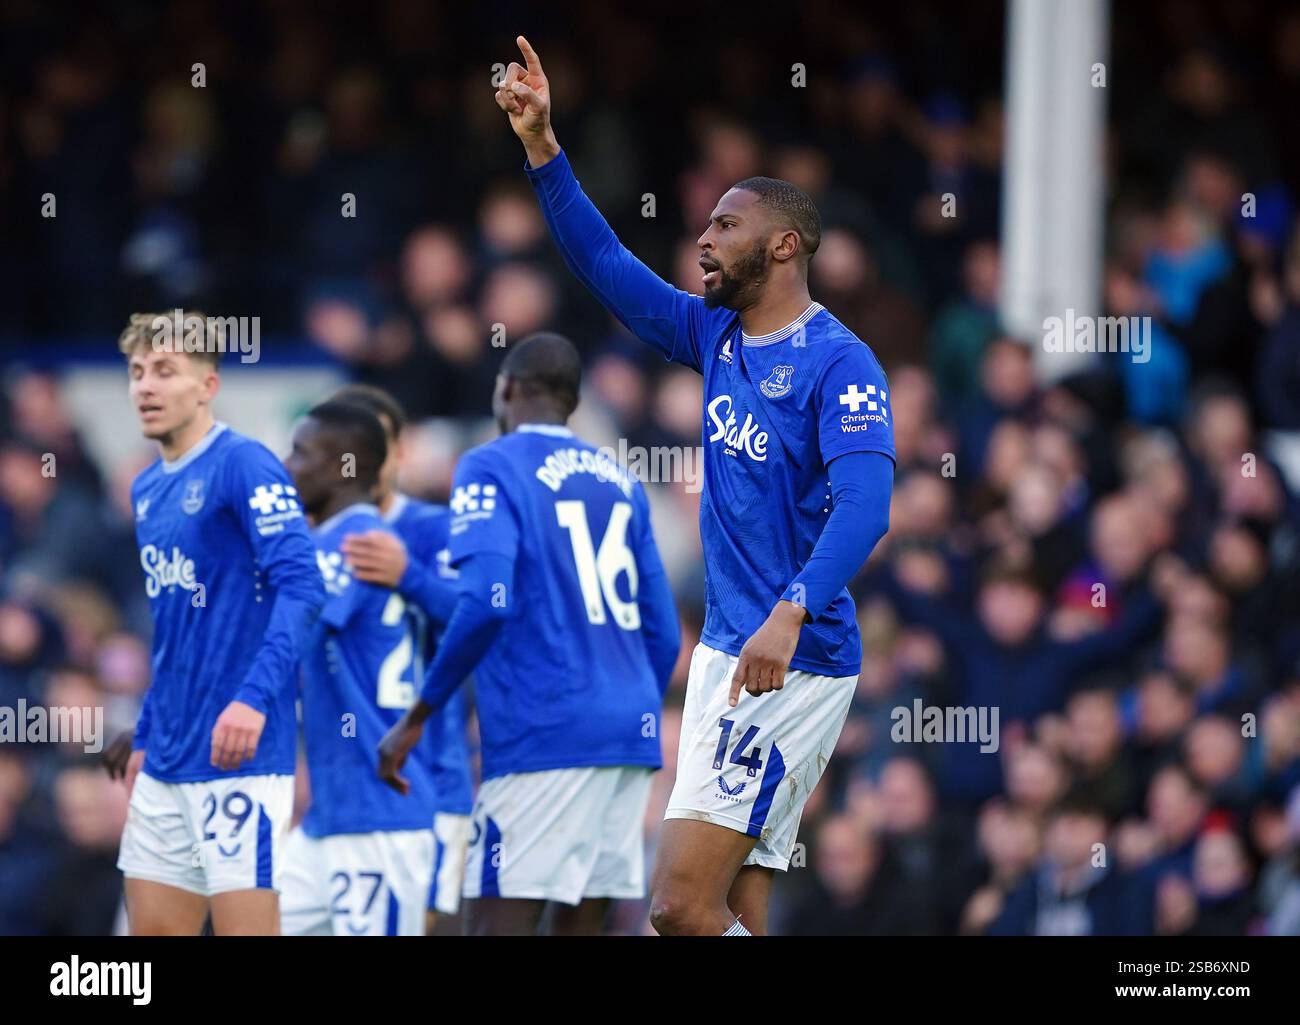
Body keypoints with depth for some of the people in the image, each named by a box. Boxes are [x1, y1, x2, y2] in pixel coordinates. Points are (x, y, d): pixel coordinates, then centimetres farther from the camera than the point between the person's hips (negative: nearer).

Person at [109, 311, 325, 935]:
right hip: (167, 761, 9)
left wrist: (255, 696, -30)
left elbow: (301, 587, -20)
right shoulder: (148, 489, 16)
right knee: (154, 935, 8)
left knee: (246, 933, -8)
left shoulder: (243, 465, -10)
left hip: (237, 756, -9)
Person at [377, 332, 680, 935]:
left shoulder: (492, 469, -3)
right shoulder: (619, 482, 17)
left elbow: (486, 603, -17)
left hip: (543, 736, -7)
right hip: (630, 731, 7)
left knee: (498, 922, -8)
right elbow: (663, 635, 16)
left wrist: (416, 718, -11)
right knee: (576, 925, 9)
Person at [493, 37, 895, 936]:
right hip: (725, 651, 9)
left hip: (794, 665, -9)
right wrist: (542, 145, 13)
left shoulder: (839, 364, -13)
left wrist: (792, 610, -40)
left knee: (682, 906, -15)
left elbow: (864, 504, -26)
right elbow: (606, 265, 20)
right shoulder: (717, 338, 12)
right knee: (732, 915, 7)